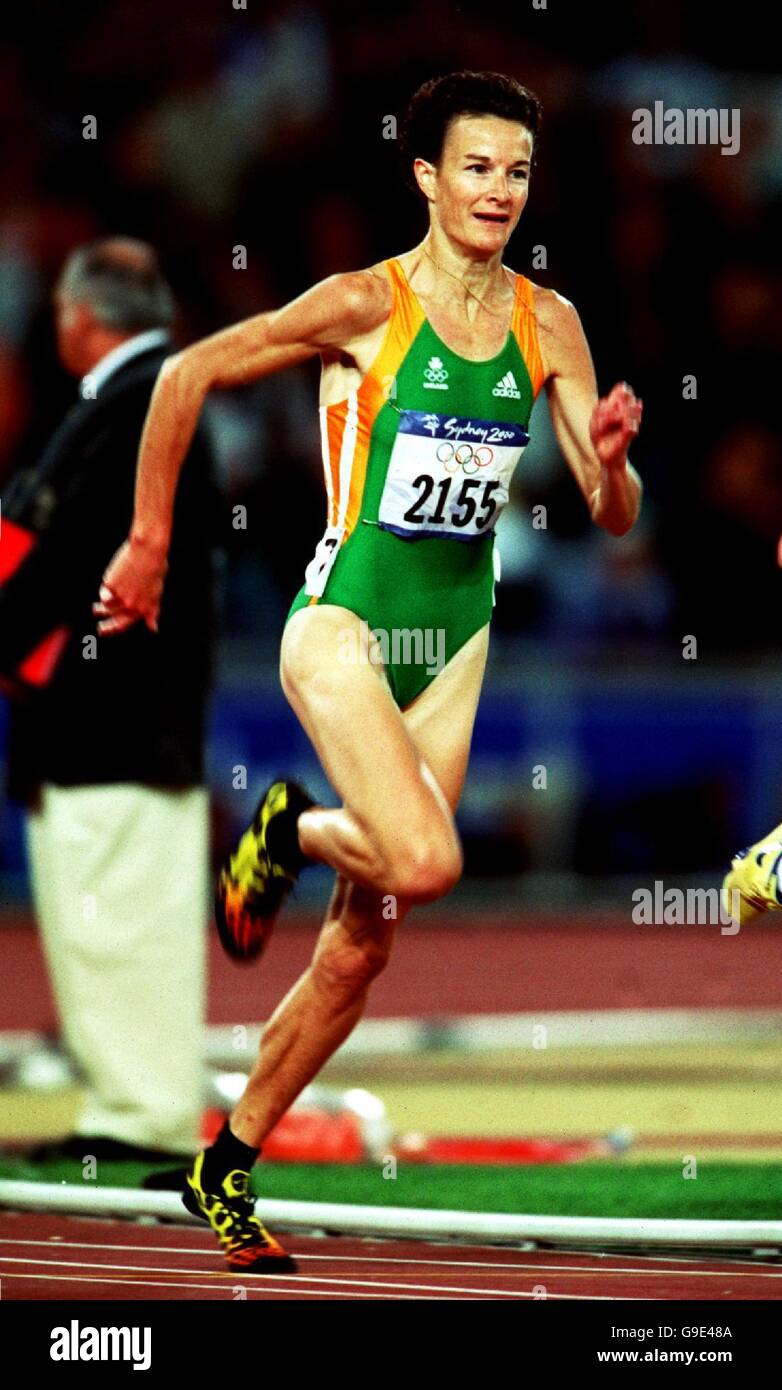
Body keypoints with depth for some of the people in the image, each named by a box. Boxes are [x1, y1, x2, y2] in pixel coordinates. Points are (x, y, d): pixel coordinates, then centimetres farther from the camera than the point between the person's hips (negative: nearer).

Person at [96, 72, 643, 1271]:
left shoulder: (548, 326, 3)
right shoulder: (367, 305, -11)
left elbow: (614, 517, 2)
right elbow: (187, 375, -4)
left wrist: (610, 457, -20)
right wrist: (149, 543, -2)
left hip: (458, 641, 5)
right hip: (347, 623, -5)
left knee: (362, 946, 6)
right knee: (426, 866, -27)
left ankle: (226, 1170, 20)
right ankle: (289, 833, 7)